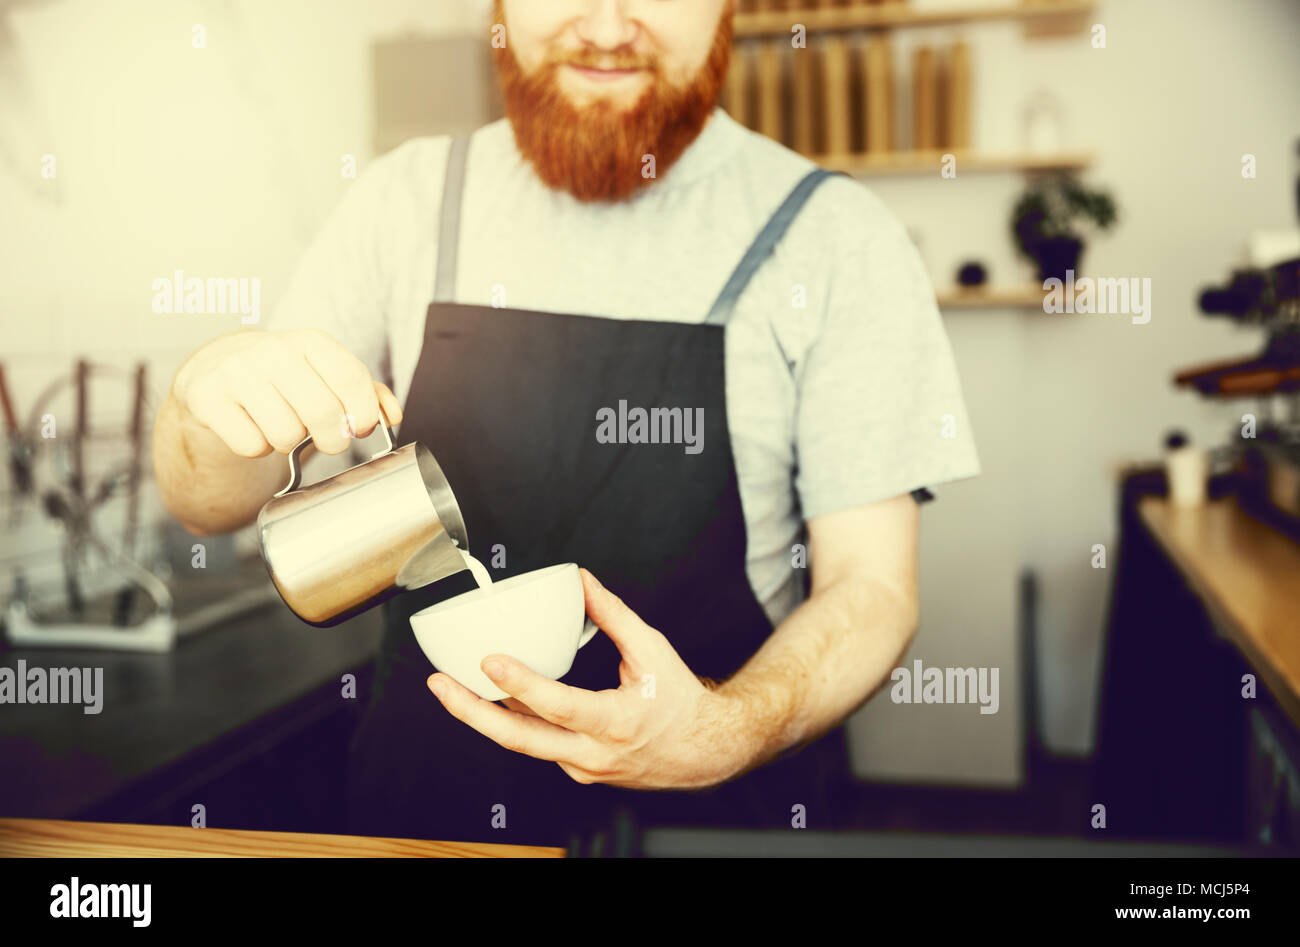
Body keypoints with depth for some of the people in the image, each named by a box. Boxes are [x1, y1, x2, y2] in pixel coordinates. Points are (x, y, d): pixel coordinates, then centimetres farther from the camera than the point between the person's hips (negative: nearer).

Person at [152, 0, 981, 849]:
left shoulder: (834, 233, -11)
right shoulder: (411, 198, -3)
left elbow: (872, 588, -12)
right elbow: (216, 505, 0)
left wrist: (727, 734, -31)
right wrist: (214, 398, -23)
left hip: (721, 810, -2)